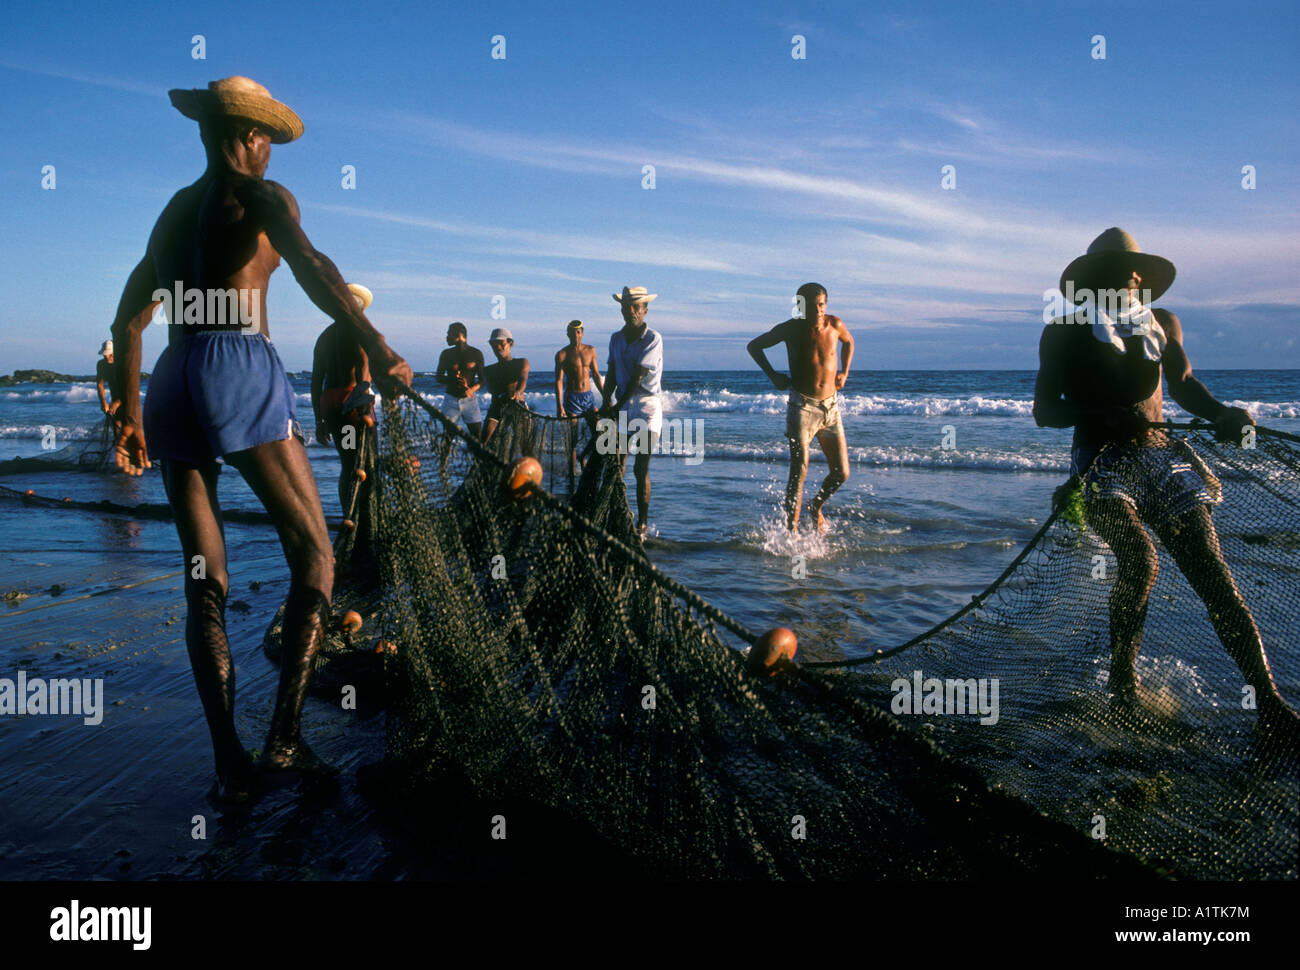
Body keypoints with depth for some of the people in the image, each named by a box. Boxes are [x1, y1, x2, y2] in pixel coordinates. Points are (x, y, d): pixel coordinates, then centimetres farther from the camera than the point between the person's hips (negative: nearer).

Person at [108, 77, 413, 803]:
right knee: (316, 558, 1)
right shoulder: (262, 196, 3)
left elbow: (128, 320, 25)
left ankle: (230, 762, 5)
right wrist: (377, 347, -27)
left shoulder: (174, 210, 23)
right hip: (243, 377, -7)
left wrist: (132, 414, 33)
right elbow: (311, 266, -19)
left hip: (173, 387, 7)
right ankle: (285, 735, -7)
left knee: (205, 583, 6)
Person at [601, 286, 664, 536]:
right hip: (622, 406, 5)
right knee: (616, 464, 0)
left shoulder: (653, 339, -10)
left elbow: (637, 378, -14)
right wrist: (606, 402, -1)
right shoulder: (616, 338, 11)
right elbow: (611, 375, 13)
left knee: (641, 468, -5)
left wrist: (617, 407, -15)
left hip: (647, 406, -5)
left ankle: (643, 523, 4)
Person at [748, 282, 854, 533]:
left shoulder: (835, 324, -1)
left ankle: (816, 506, 33)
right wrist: (773, 376, -1)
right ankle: (791, 531, -6)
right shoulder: (791, 329, -7)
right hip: (802, 406, -3)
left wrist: (844, 372, 10)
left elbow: (848, 342, 24)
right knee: (799, 471, -12)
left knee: (841, 474, 4)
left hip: (831, 406, 4)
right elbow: (754, 346, 6)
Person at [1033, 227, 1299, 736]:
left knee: (1212, 573, -8)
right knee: (1139, 558, -28)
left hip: (1160, 452, 4)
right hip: (1102, 459, -3)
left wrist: (1222, 413, 0)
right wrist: (1106, 413, -17)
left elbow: (1182, 383, 22)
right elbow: (1045, 411, 0)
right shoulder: (1064, 335, 4)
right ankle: (1121, 675, -6)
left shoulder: (1163, 325, 13)